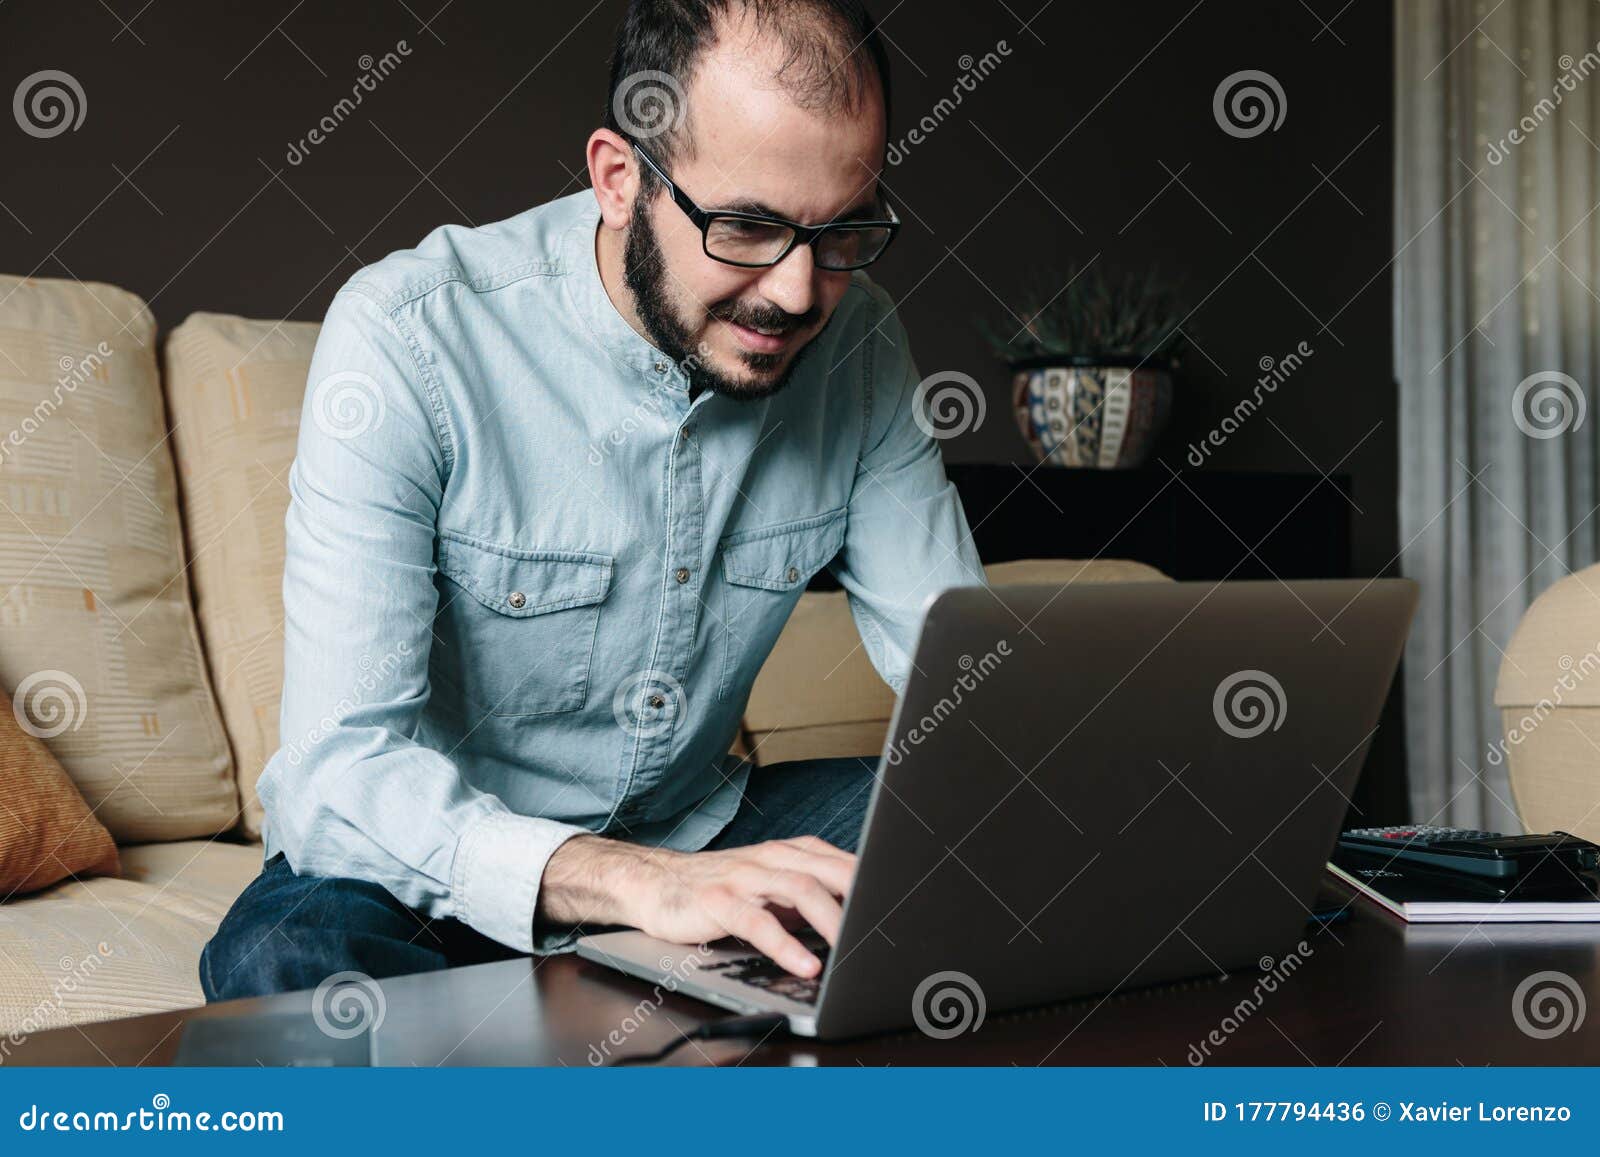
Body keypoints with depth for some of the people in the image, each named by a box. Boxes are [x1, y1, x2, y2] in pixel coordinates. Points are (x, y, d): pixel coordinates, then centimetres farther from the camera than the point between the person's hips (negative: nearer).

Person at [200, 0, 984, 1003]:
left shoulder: (858, 344, -8)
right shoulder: (409, 338, -23)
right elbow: (342, 767, -28)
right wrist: (640, 884, -44)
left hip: (694, 831, 5)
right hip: (440, 869, -4)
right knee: (288, 961, -36)